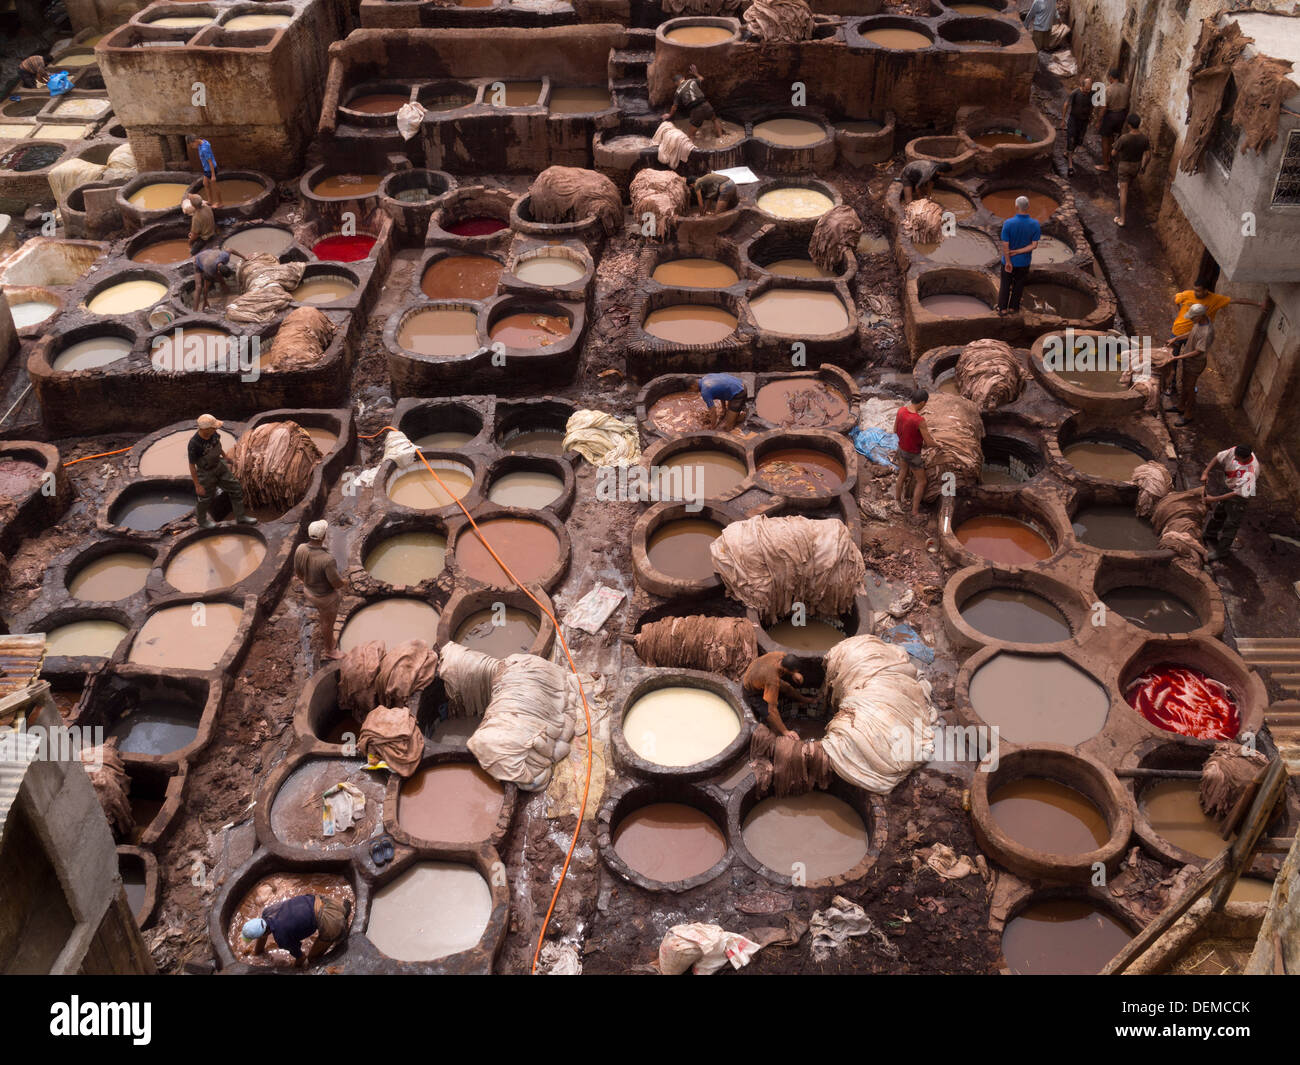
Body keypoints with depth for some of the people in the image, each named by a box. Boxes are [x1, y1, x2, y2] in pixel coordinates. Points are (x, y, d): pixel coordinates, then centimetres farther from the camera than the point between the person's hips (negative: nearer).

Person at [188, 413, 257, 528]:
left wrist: (224, 454, -2)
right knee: (205, 498, 17)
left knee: (236, 488, 11)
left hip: (219, 466, 6)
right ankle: (201, 520, 46)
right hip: (206, 473, -6)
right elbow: (192, 466, -23)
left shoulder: (212, 433, -18)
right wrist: (197, 485, -17)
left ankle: (240, 517, 28)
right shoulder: (194, 444, -35)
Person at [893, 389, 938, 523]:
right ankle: (915, 513, 18)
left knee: (902, 475, 29)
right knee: (921, 482, 12)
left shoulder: (901, 410, -15)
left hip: (901, 448, 7)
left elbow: (895, 431, 1)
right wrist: (938, 445, -3)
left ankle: (898, 500, 50)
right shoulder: (920, 421, -36)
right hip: (913, 454, -7)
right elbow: (929, 442, -25)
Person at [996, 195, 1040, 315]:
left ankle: (1003, 309, 25)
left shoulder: (1008, 223, -24)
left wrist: (1008, 262, -13)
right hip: (1024, 262, 2)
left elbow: (1005, 245, -21)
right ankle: (1013, 307, 32)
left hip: (1009, 260, -2)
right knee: (1018, 285, 20)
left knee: (1005, 285, 18)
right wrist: (1018, 252, -15)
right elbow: (1034, 245, -15)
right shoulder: (1035, 225, -16)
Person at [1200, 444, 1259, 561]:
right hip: (1227, 487, 7)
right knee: (1217, 512, 27)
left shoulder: (1250, 473, -42)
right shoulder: (1235, 451, -26)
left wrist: (1214, 499, -34)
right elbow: (1218, 458, -10)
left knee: (1231, 522, 7)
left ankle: (1221, 550, 27)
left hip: (1239, 496, -7)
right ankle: (1210, 537, 52)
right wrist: (1205, 473, -22)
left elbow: (1237, 494, -37)